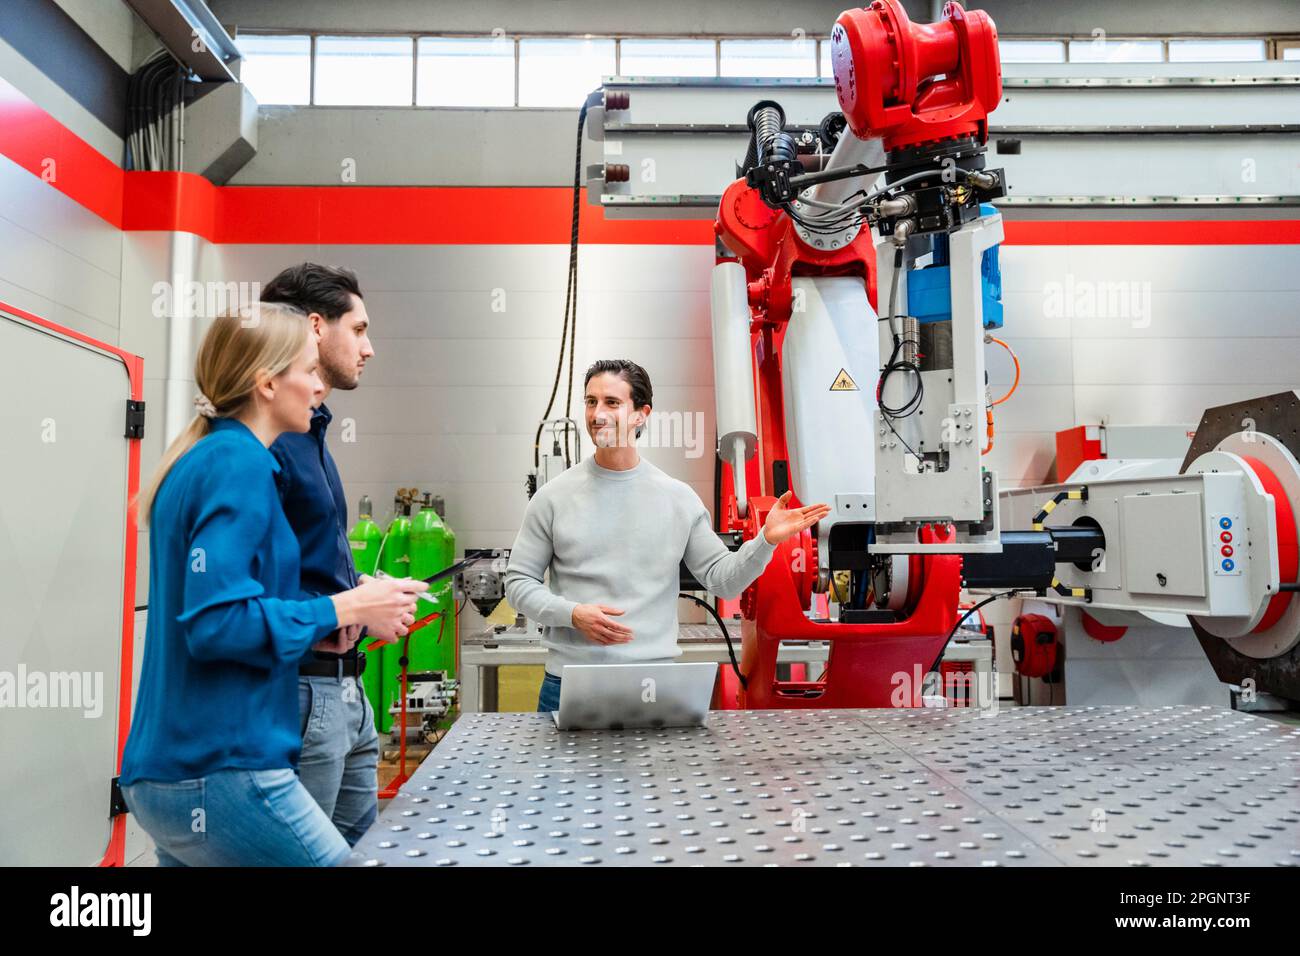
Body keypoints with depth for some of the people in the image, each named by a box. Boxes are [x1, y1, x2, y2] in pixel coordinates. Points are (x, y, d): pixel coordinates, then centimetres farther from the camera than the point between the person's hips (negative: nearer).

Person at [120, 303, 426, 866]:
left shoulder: (200, 458, 13)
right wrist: (347, 609, -15)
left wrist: (323, 619, 8)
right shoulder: (239, 462, -16)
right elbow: (216, 622, -23)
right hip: (218, 771, -10)